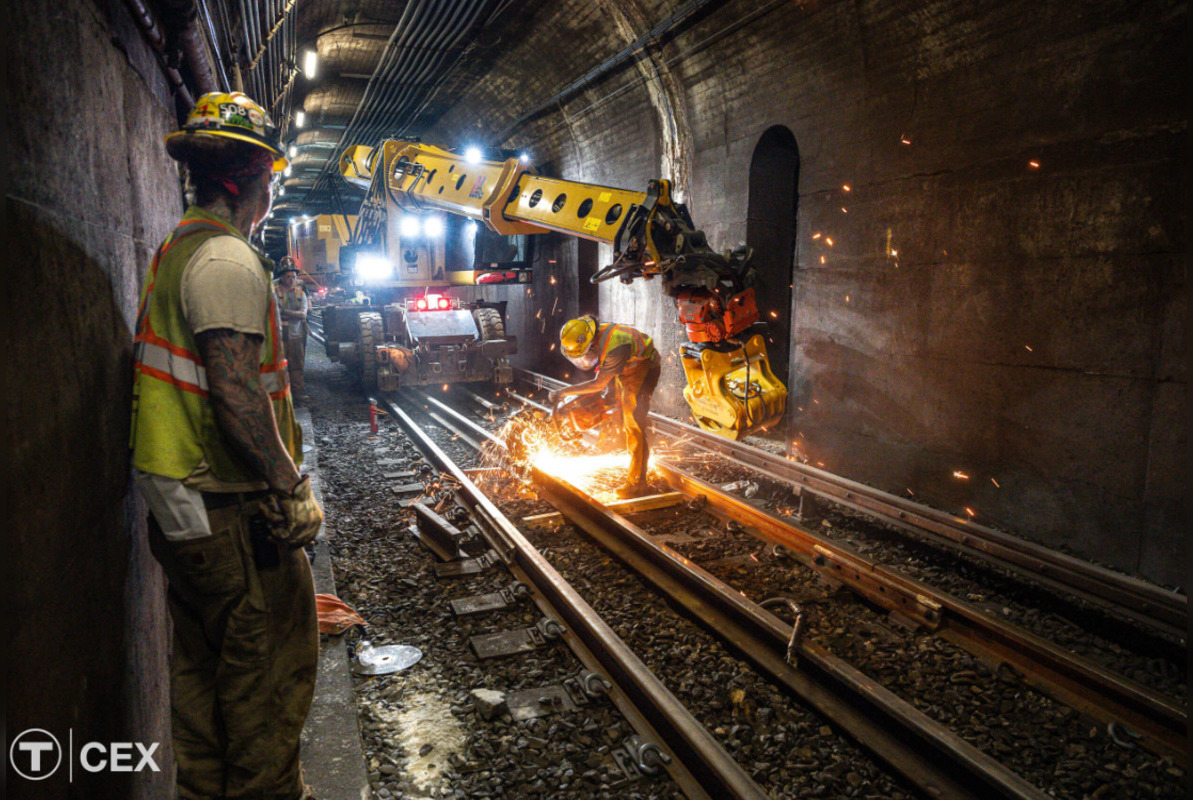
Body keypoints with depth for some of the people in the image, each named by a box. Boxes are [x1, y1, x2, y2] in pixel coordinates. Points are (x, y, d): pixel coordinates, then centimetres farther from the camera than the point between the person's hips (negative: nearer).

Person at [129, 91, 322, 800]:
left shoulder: (177, 252, 15)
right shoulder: (229, 261, -17)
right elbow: (235, 394, -25)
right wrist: (290, 487, -19)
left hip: (183, 504, 10)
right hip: (232, 510, -10)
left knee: (204, 662, 21)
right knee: (271, 667, 4)